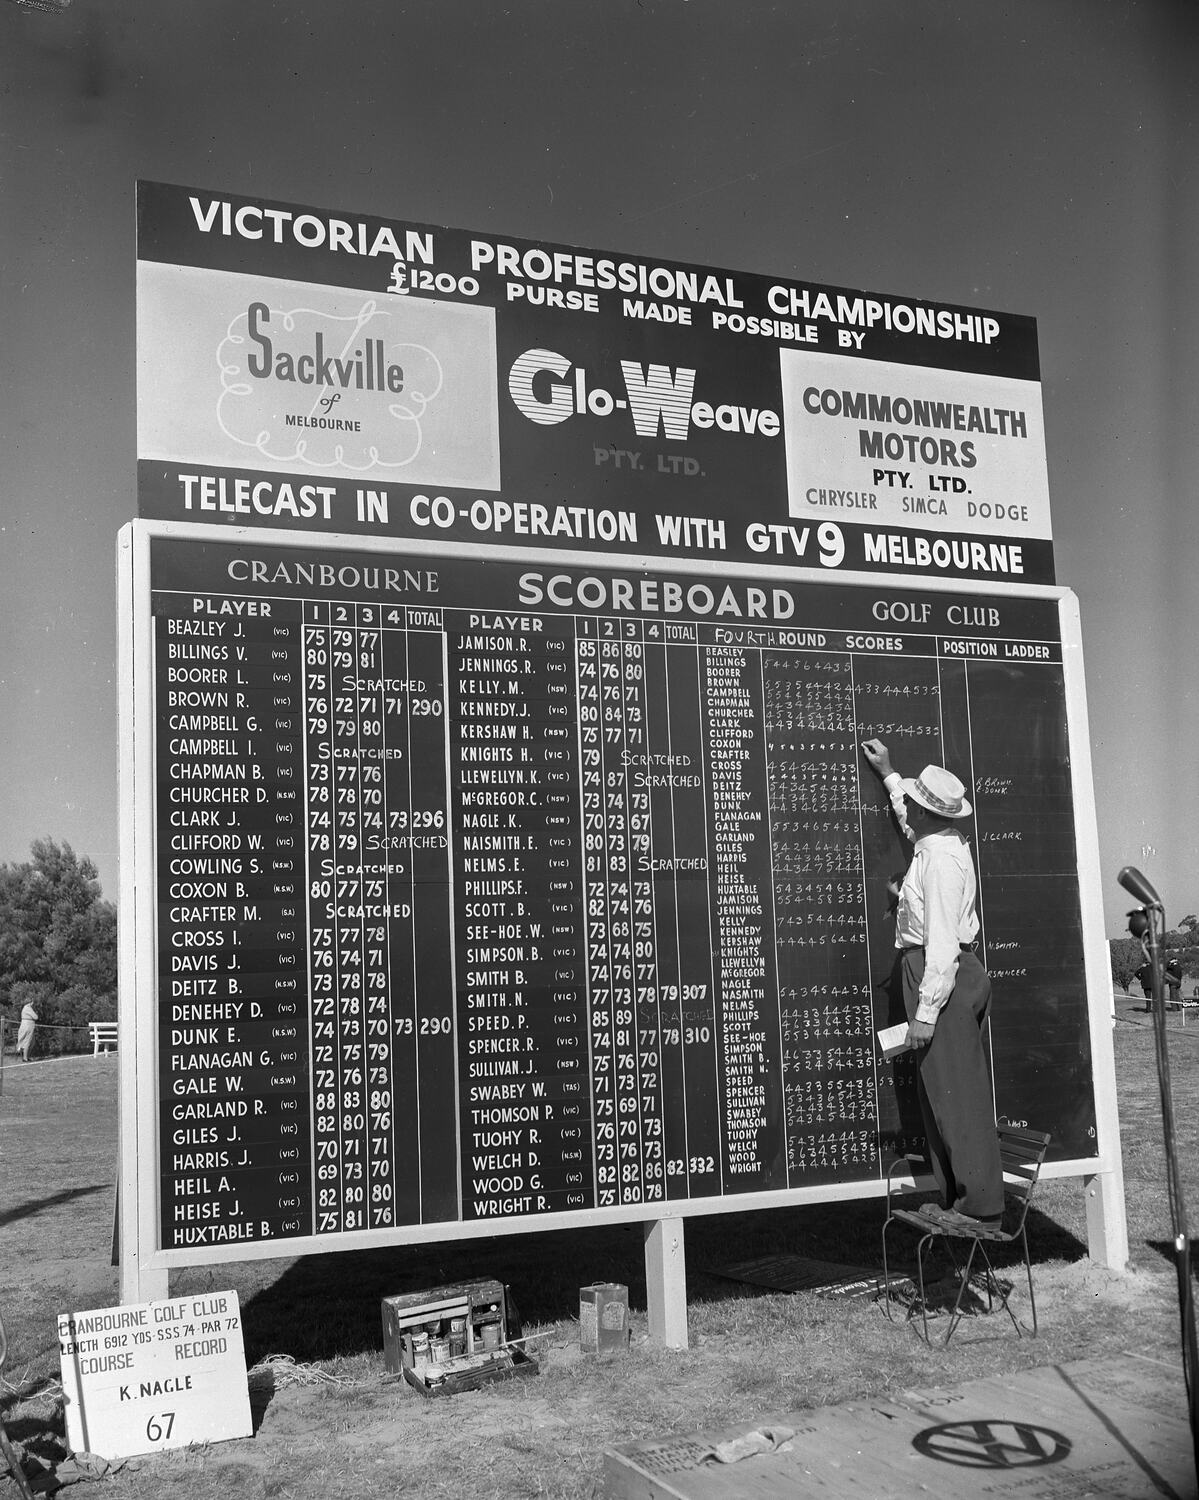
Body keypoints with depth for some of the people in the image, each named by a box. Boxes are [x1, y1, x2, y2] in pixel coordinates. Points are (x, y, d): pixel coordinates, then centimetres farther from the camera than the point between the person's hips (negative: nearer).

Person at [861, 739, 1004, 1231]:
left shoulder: (940, 860, -20)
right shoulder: (941, 842, 10)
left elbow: (942, 942, -24)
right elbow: (912, 819, 37)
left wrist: (925, 1012, -24)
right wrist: (888, 774, 44)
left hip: (942, 978, -10)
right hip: (951, 972, 10)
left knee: (955, 1095, -6)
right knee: (940, 1093, 14)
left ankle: (980, 1207, -1)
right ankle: (956, 1197, 22)